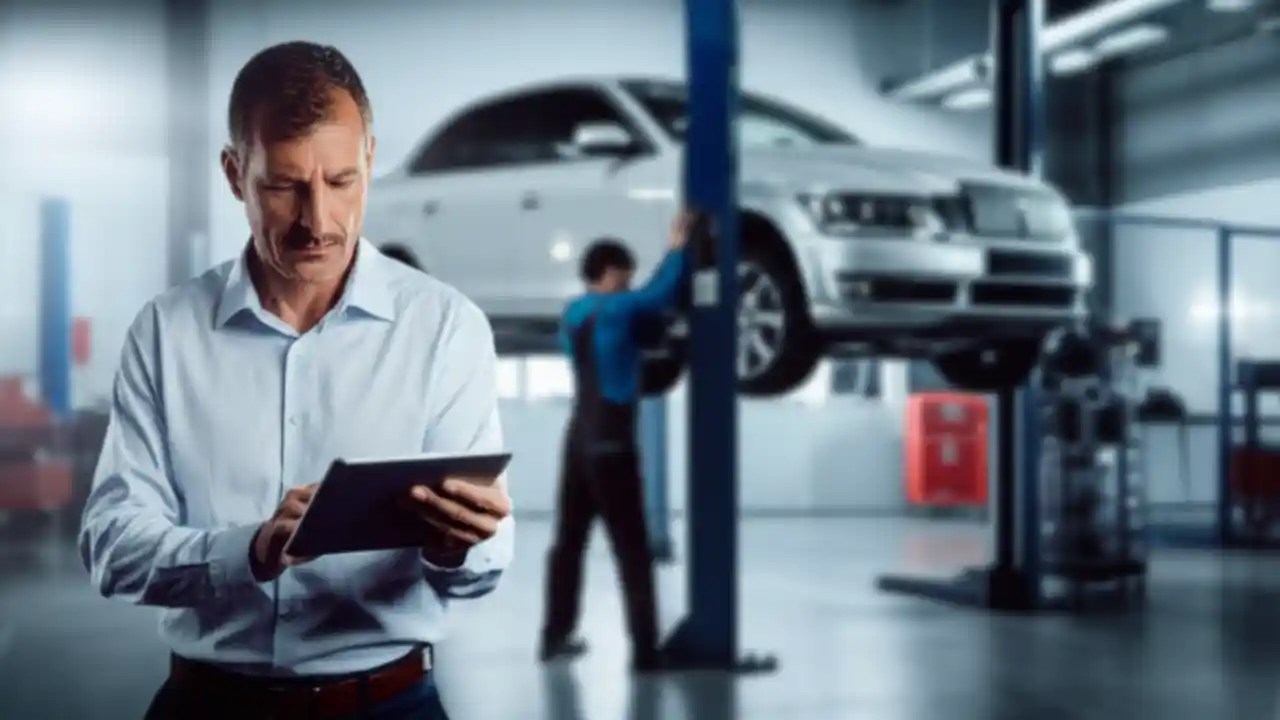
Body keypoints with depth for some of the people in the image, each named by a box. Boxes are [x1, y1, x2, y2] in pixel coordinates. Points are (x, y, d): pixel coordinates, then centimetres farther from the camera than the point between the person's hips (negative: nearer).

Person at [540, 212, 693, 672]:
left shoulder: (574, 313, 11)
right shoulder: (614, 309, -13)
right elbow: (661, 293, -16)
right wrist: (678, 245, -3)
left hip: (580, 438, 8)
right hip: (611, 444, -8)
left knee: (569, 539, 14)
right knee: (632, 552, -4)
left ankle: (556, 636, 21)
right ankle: (645, 652, -3)